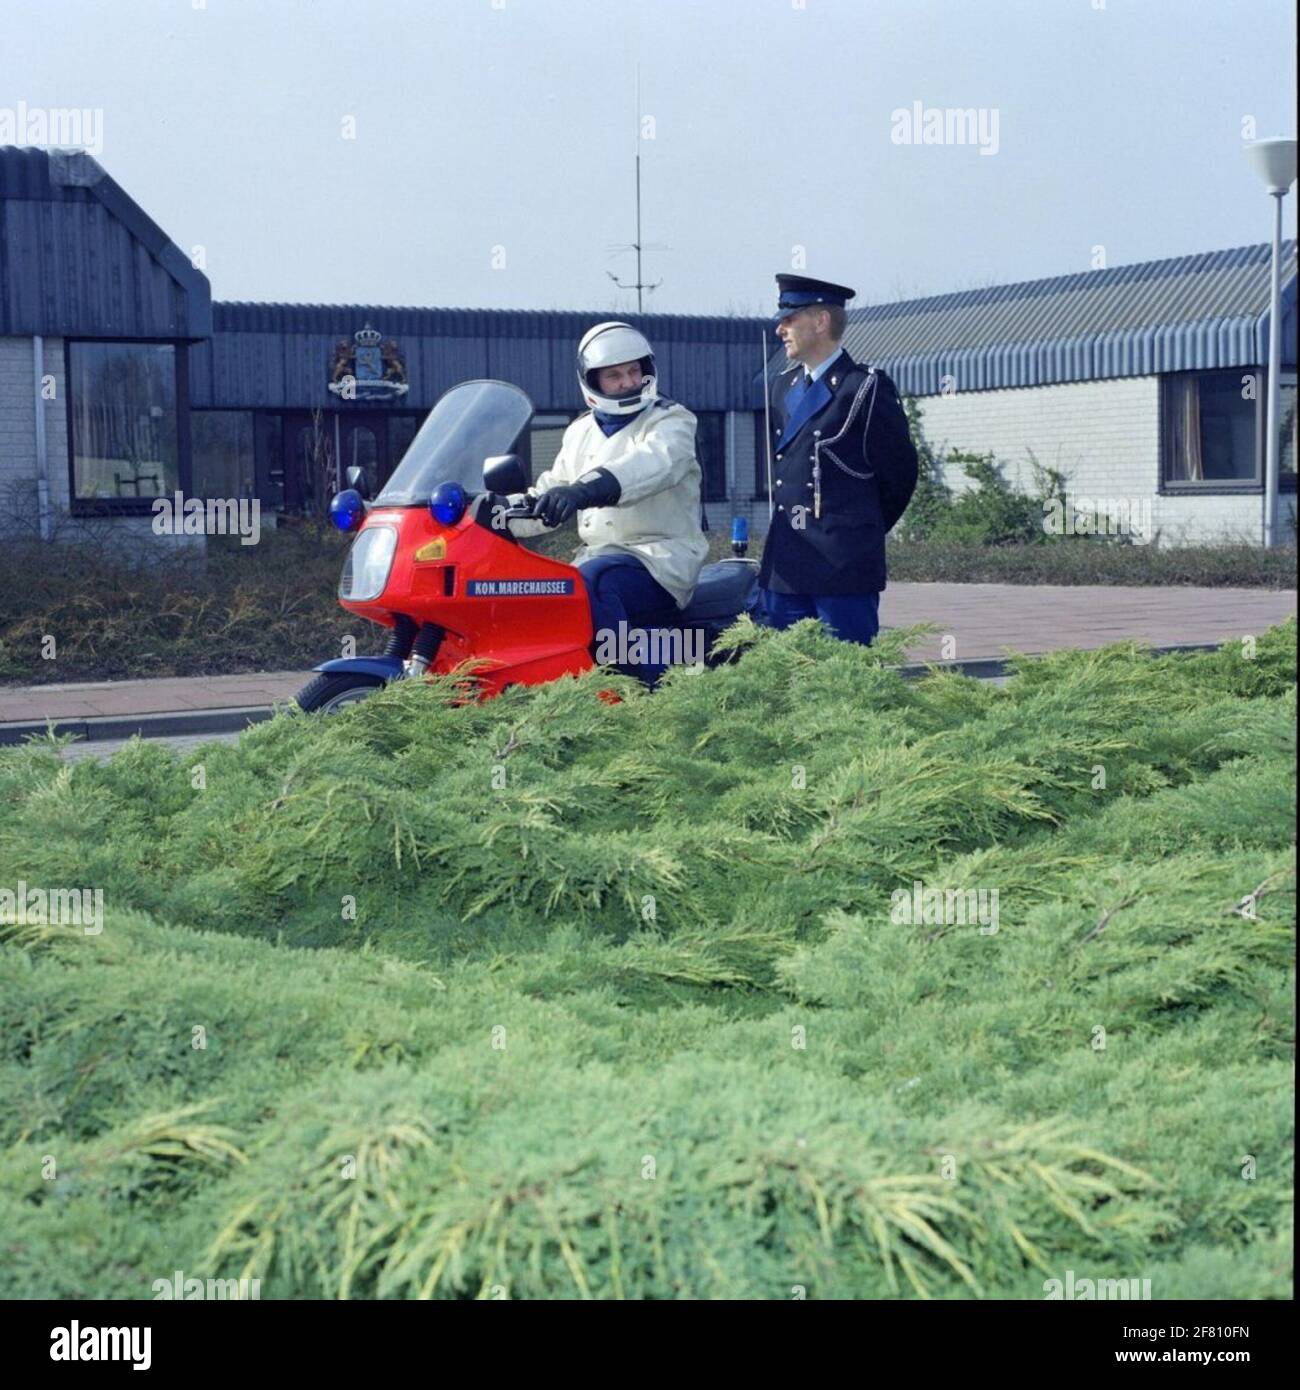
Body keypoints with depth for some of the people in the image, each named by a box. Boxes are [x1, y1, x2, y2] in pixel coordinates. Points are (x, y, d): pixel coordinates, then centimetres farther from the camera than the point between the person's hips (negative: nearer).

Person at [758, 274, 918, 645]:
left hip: (844, 566, -7)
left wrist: (861, 529, 7)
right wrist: (788, 533, 15)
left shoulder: (866, 387, -7)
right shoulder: (784, 385, 14)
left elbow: (899, 472, -3)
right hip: (784, 566, 7)